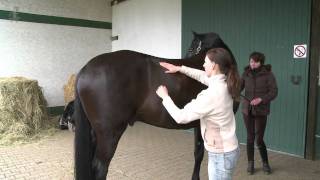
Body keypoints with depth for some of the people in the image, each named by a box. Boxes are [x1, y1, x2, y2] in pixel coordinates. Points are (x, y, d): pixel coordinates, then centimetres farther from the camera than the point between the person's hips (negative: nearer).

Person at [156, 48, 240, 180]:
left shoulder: (212, 94, -29)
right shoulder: (223, 83, -2)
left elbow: (181, 117, -22)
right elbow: (202, 75, 19)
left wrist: (165, 97, -9)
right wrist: (180, 68, 16)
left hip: (221, 155, -9)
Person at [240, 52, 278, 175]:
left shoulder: (268, 74, -5)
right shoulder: (246, 73, 3)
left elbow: (274, 92, -9)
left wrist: (261, 99, -22)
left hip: (261, 111, -2)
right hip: (247, 110, 2)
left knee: (259, 139, 0)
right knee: (250, 137, 8)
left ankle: (265, 163, 25)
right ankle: (250, 164, 24)